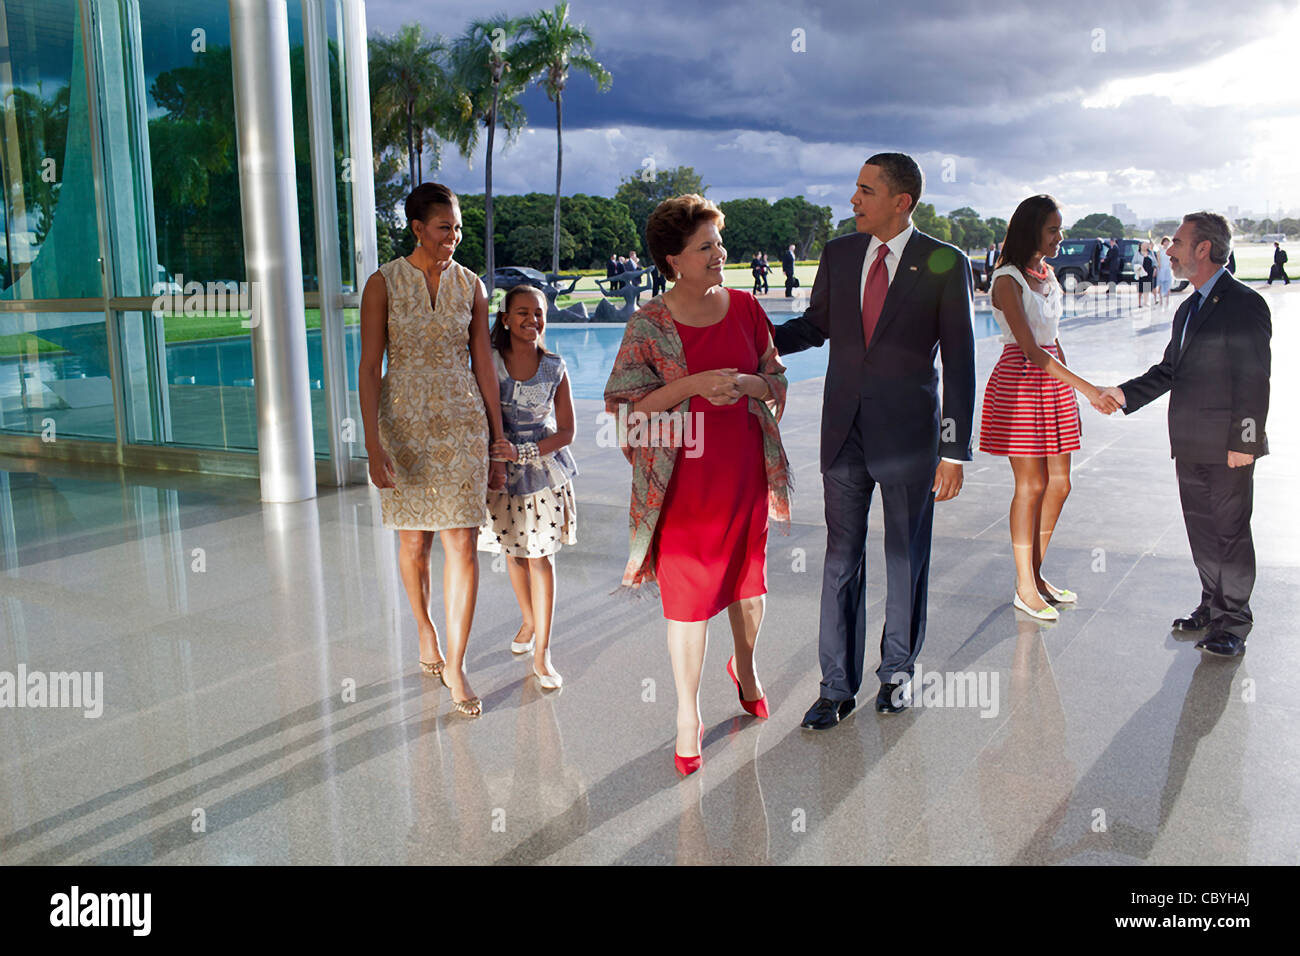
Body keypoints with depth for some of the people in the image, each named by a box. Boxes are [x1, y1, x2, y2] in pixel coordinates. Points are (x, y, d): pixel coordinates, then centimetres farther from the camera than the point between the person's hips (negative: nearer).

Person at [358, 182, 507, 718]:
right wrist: (373, 446, -15)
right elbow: (369, 368, -6)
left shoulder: (471, 286, 3)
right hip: (404, 422, -1)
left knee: (462, 542, -5)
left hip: (461, 422, 1)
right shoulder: (384, 284, -4)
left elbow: (483, 366, 6)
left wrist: (497, 443, 6)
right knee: (414, 539, 11)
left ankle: (455, 667, 4)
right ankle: (425, 630, 37)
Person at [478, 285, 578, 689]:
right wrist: (495, 454, -16)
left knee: (540, 557, -1)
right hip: (500, 471, 1)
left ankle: (542, 652, 7)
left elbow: (566, 432, -4)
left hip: (544, 469, -1)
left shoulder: (555, 368, -6)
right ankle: (529, 622, 40)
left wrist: (522, 453, -17)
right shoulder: (488, 362, -7)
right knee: (513, 553, 15)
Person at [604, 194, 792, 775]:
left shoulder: (744, 307, 3)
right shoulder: (648, 326, -8)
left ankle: (744, 666, 46)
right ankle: (688, 715, 17)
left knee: (748, 577, 17)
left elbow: (776, 380, 9)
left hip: (747, 469, 4)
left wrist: (747, 386, -14)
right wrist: (691, 385, -21)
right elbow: (623, 405, -10)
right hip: (686, 476, -4)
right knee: (688, 593, 1)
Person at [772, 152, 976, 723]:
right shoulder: (838, 254, 5)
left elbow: (959, 362, -6)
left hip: (908, 435, -3)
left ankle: (897, 670, 31)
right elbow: (816, 324, 18)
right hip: (844, 433, 3)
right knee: (841, 560, 6)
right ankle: (837, 687, 16)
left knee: (906, 559, 11)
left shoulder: (944, 264, -6)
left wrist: (954, 450, -10)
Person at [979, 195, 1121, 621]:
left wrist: (1070, 393, 16)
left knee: (1059, 483, 9)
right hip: (1020, 382, -8)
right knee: (1031, 485, -3)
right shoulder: (1007, 280, -14)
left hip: (1054, 382, 8)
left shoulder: (1047, 273, 12)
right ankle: (1025, 588, 8)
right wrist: (1085, 387, -26)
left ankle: (1036, 573, 22)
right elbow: (1030, 348, -21)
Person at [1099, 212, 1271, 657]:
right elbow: (1169, 369, 18)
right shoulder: (1188, 308, 15)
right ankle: (1213, 605, 30)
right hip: (1190, 445, 8)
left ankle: (1233, 621, 12)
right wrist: (1125, 393, 5)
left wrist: (1244, 441, -17)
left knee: (1230, 530, 1)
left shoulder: (1244, 304, -12)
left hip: (1227, 447, -8)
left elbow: (1254, 381, -15)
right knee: (1201, 528, 16)